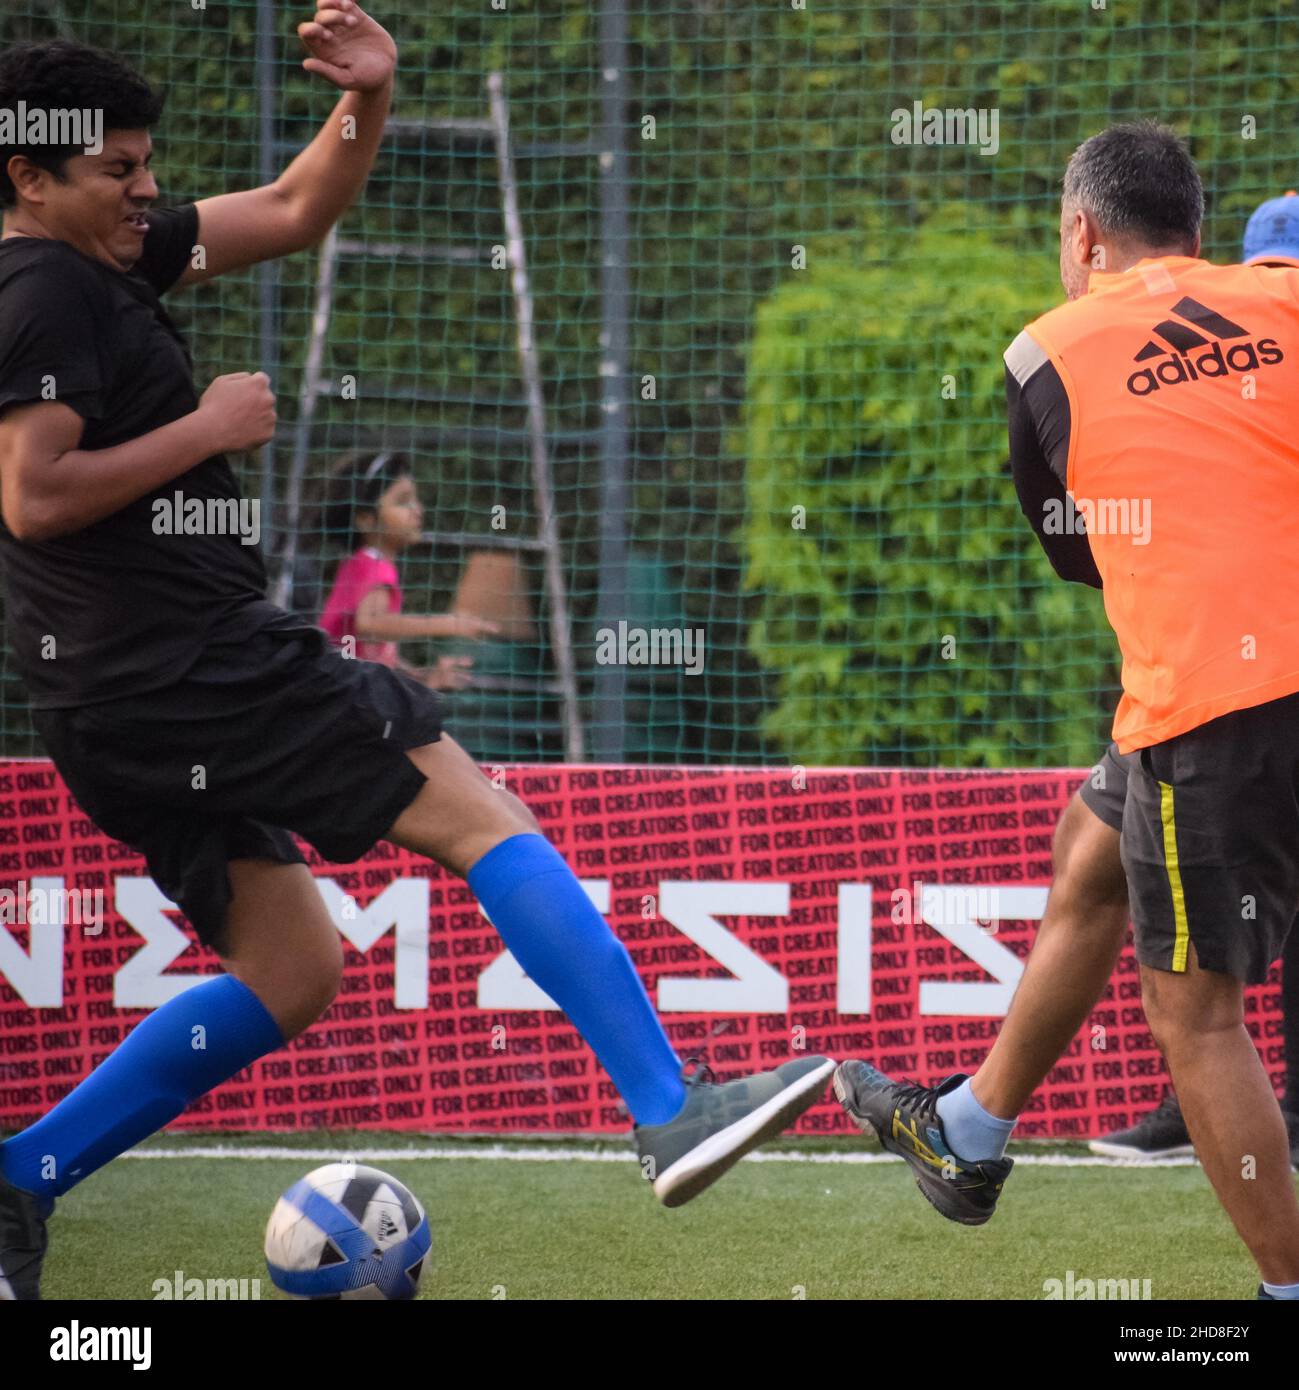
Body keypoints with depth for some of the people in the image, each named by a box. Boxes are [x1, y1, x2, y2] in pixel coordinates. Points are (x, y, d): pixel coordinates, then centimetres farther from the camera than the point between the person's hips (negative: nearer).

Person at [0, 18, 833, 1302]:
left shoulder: (103, 263, 18)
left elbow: (295, 210, 23)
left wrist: (368, 98, 7)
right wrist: (206, 429, -14)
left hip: (115, 700, 11)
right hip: (180, 662, -11)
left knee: (289, 970, 12)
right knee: (476, 811, -11)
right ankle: (669, 1111, -19)